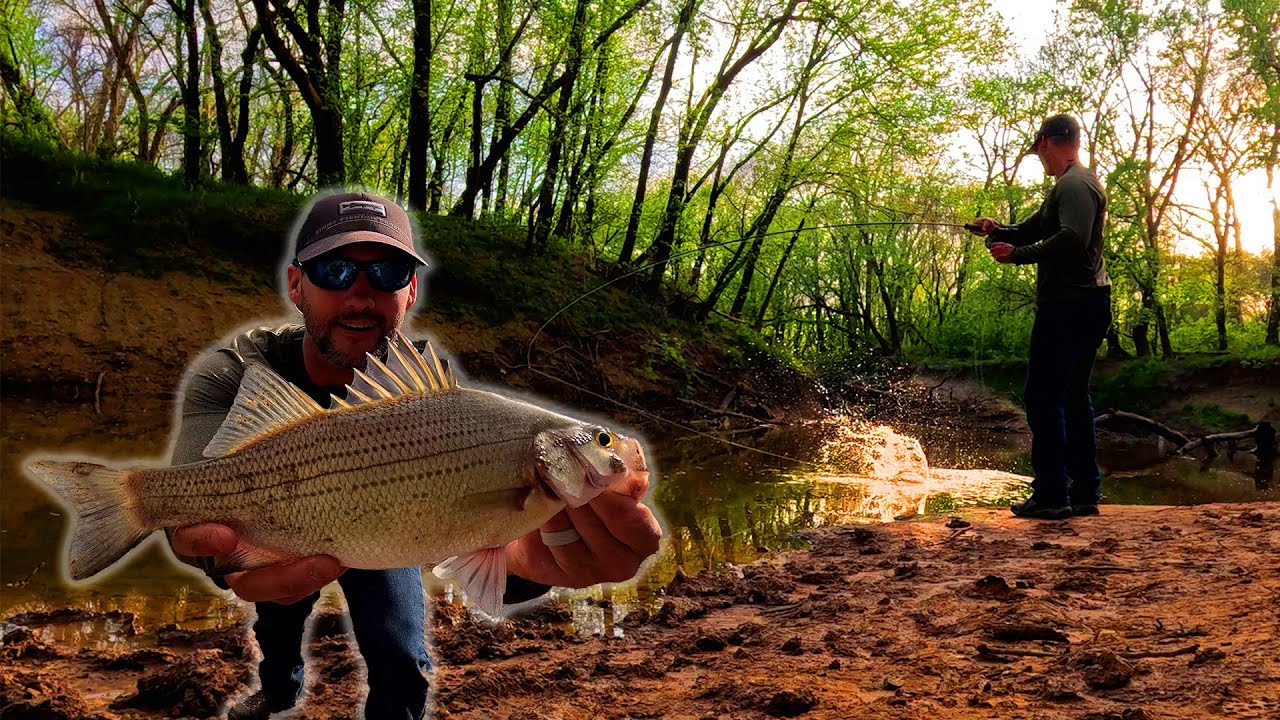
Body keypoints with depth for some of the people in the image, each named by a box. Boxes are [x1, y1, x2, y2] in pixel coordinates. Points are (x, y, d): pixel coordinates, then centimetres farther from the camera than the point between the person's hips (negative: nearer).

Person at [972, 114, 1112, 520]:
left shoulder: (1074, 185, -12)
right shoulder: (1078, 183, 22)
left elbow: (1072, 240, -26)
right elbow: (1035, 229, 24)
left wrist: (1017, 254, -18)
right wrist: (999, 231, 8)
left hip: (1069, 303, -11)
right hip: (1087, 304, 11)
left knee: (1044, 396, -8)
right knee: (1073, 397, 14)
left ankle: (1051, 495, -8)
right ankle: (1084, 493, 17)